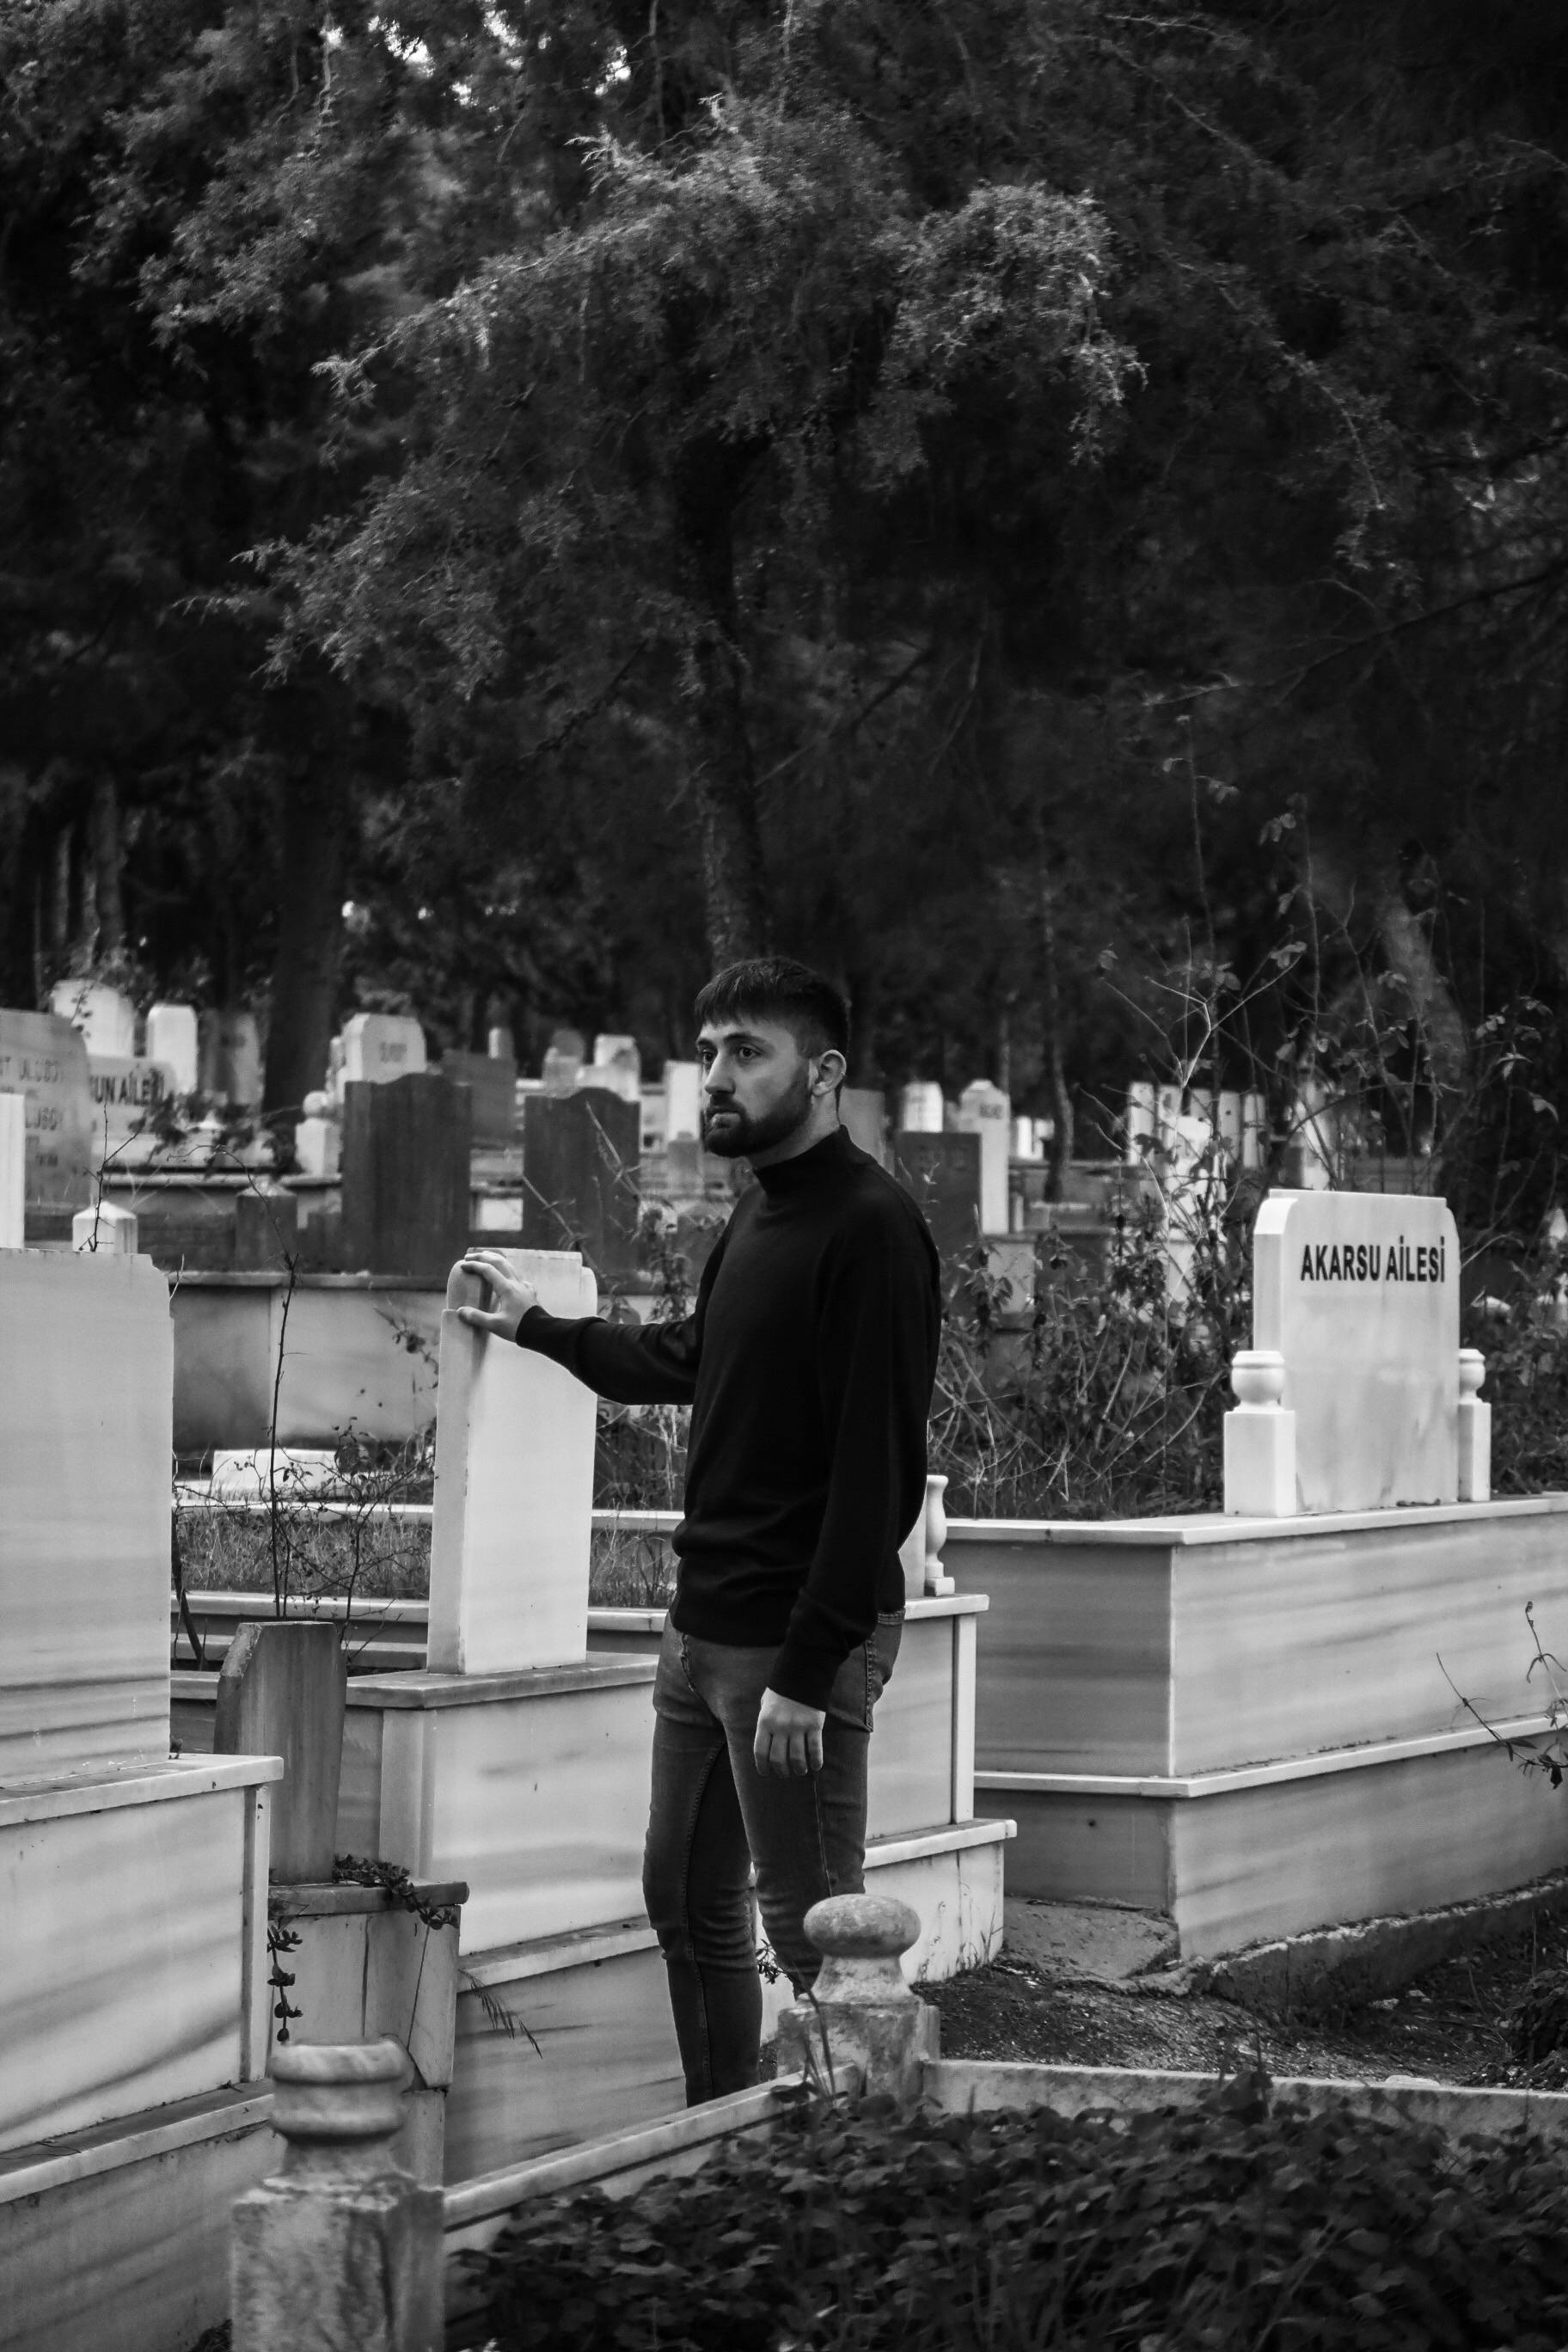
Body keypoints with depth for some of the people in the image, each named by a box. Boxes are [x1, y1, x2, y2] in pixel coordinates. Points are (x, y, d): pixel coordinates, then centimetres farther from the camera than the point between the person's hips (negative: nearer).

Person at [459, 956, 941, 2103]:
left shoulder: (871, 1230, -15)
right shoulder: (761, 1211, 13)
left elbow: (876, 1467, -20)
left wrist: (807, 1671, -23)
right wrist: (537, 1327, 39)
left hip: (799, 1638, -9)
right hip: (705, 1624, 9)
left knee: (814, 1932, -4)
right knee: (687, 1903, 15)